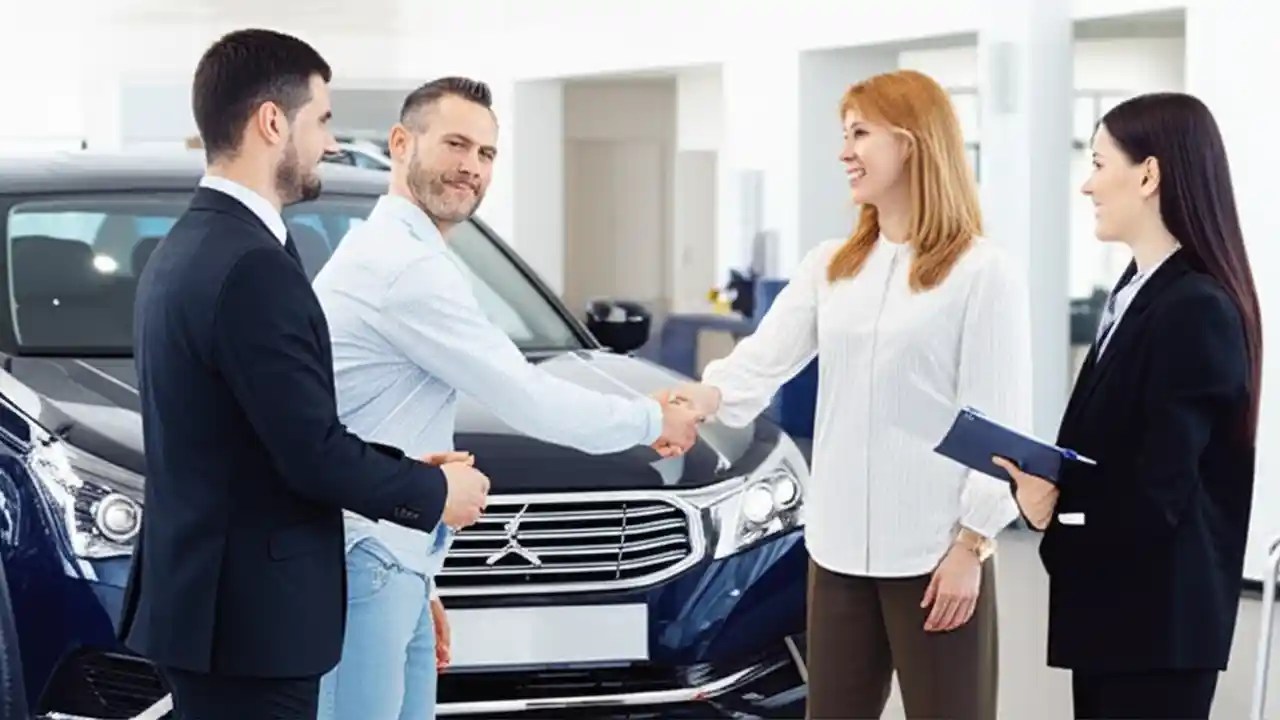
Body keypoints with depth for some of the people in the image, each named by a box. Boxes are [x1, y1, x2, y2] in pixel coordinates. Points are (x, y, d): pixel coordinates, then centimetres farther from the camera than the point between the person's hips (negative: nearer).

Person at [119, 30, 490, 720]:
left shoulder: (184, 250, 12)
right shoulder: (253, 267, -20)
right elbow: (314, 456, -20)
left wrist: (408, 466, 12)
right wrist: (435, 493, -5)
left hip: (199, 596, 10)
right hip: (249, 616, -10)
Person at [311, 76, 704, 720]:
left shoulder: (390, 254, 19)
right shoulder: (407, 266, -15)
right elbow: (527, 400, -13)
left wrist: (417, 582, 22)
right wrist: (653, 420, 1)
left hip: (387, 566, 10)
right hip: (360, 568, -10)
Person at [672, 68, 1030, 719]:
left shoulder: (983, 272, -5)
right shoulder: (829, 266, 12)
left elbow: (1000, 422, -8)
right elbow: (763, 360, 1)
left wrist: (971, 545, -13)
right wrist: (695, 399, -19)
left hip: (934, 552, -6)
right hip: (840, 547, 6)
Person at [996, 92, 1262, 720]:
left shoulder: (1197, 310, -19)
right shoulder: (1139, 290, 11)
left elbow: (1158, 497, -22)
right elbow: (1111, 458, 10)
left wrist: (1054, 509, -8)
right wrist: (1043, 479, -10)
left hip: (1156, 617, -9)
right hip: (1114, 604, 9)